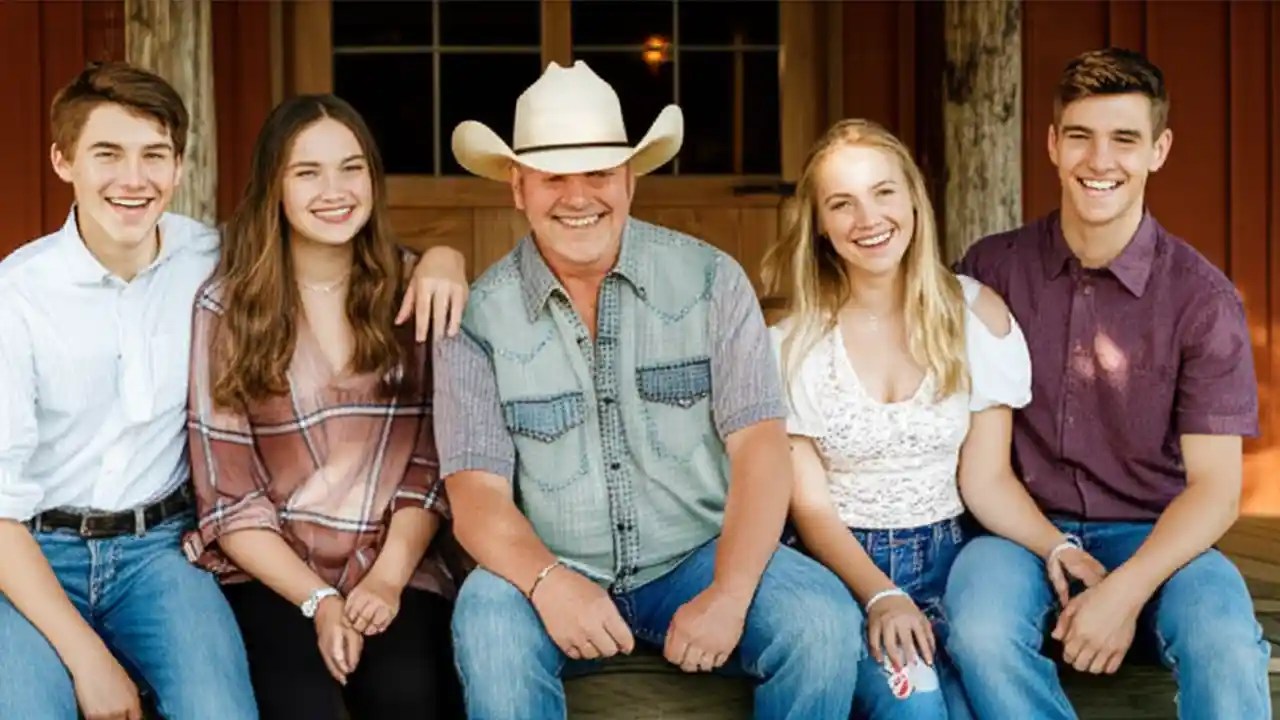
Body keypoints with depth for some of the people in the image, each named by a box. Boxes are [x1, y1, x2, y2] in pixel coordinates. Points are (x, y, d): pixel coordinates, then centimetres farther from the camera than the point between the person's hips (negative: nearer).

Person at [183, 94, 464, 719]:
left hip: (397, 569, 1)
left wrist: (388, 577, -9)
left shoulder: (411, 291, 5)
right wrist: (317, 601, -11)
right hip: (269, 576, -1)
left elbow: (432, 463, 5)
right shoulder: (226, 305, 0)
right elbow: (227, 496, -1)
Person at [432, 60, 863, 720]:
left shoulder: (710, 279, -2)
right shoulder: (479, 315, -2)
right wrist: (549, 583, -28)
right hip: (555, 575, 0)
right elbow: (476, 493, -7)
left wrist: (729, 594, -23)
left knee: (823, 620, -26)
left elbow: (759, 446, -8)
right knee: (488, 618, -32)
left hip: (699, 559, 1)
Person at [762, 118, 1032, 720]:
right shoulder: (792, 340, -1)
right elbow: (810, 507, -4)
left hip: (948, 558, 1)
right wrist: (880, 596, -21)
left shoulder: (977, 314, 2)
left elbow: (986, 482, 2)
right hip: (842, 564, -1)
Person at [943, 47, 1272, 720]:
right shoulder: (992, 270, -1)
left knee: (1226, 646, -33)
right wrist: (1061, 554, -15)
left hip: (1152, 538, 0)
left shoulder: (1204, 299, -3)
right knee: (980, 631, -33)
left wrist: (1125, 589, -21)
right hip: (1024, 531, 1)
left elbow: (1214, 486, -6)